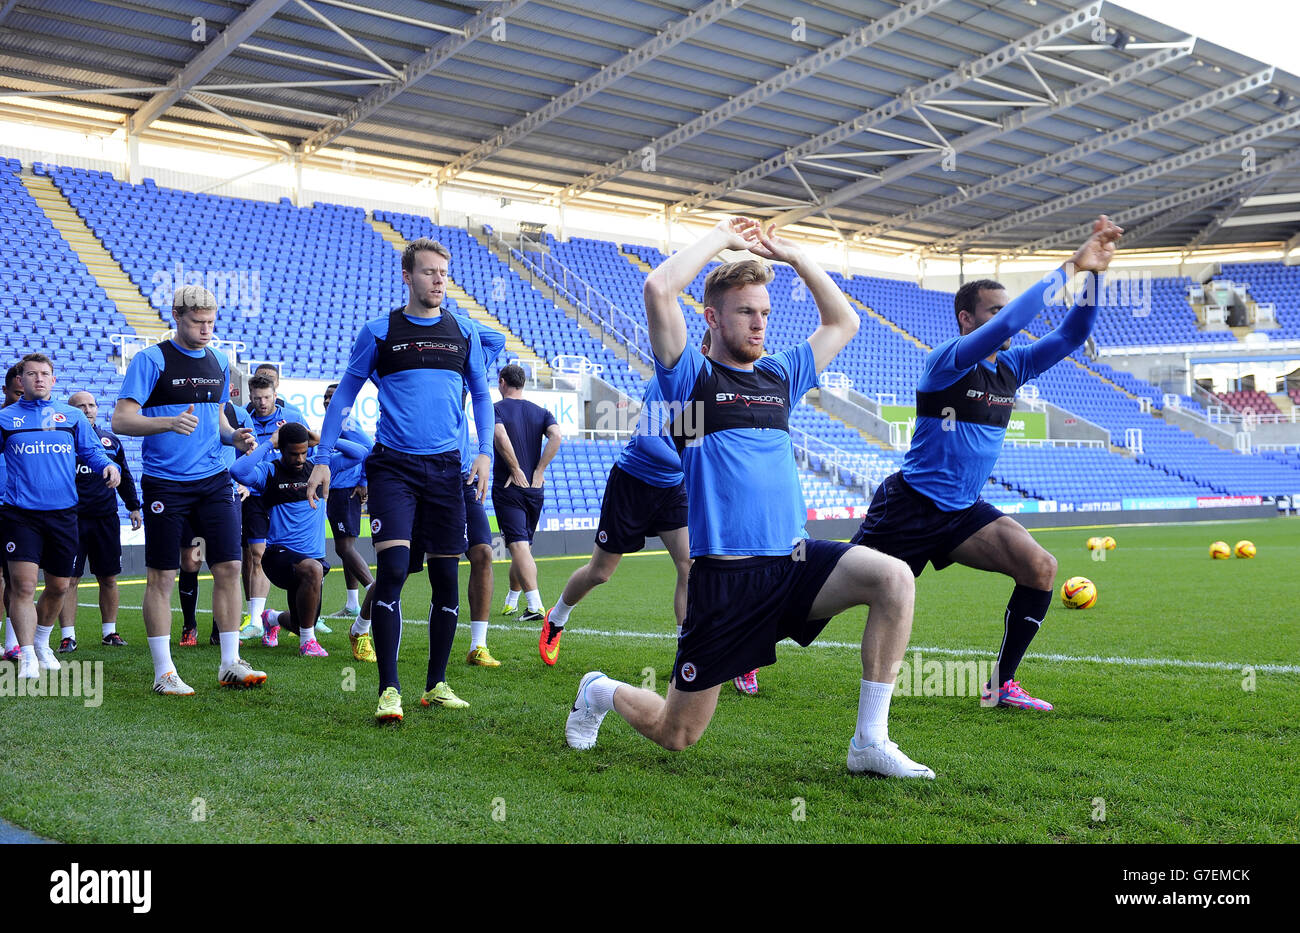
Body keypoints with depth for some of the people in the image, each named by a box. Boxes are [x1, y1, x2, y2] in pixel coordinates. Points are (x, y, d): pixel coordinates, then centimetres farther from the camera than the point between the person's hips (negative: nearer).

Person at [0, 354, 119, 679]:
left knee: (58, 587, 11)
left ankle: (41, 643, 34)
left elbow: (91, 451, 10)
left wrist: (108, 466, -10)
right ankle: (27, 656, -3)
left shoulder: (73, 416, 10)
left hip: (63, 513, 2)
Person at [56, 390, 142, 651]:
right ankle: (68, 636, 3)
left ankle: (109, 632, 17)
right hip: (72, 519, -4)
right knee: (69, 579, -3)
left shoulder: (111, 440, 13)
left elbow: (124, 477, 22)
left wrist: (133, 506, 21)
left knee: (108, 578, 7)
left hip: (106, 518, 4)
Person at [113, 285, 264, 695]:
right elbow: (121, 419, -10)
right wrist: (170, 422, -26)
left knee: (228, 567, 0)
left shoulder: (219, 362, 13)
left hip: (213, 480, 5)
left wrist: (234, 437, 2)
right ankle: (164, 672, 9)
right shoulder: (150, 360, -5)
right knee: (161, 576, 0)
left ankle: (230, 664, 10)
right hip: (165, 483, -5)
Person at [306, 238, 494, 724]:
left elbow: (481, 395, 18)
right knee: (392, 568, -15)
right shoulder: (379, 332, 2)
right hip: (393, 465, -3)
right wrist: (322, 459, 2)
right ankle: (388, 690, -7)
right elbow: (345, 395, 8)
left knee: (446, 577, 5)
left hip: (445, 466, 3)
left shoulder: (463, 333, 9)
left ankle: (436, 684, 19)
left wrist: (485, 452, 5)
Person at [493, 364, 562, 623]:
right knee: (523, 545, 18)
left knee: (519, 546, -11)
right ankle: (511, 601, 30)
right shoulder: (540, 412, 10)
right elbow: (556, 436, -8)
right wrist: (538, 471, -6)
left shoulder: (495, 409, -3)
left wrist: (515, 470, -14)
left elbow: (501, 437, -22)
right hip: (535, 490, 5)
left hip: (507, 488, -5)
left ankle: (535, 605, -23)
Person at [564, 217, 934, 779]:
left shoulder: (780, 376, 15)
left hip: (794, 561, 5)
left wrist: (791, 254, 17)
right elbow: (658, 289, -17)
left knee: (894, 578, -23)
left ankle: (871, 742, -12)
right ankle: (600, 693, 38)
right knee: (676, 735, 3)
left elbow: (843, 321, 25)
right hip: (724, 576, -5)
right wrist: (721, 238, -4)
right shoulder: (691, 377, -1)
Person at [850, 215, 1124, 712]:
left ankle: (1001, 684, -1)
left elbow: (1070, 335, 0)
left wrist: (1093, 275, -14)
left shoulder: (1012, 368, 6)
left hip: (963, 511, 7)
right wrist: (1069, 267, -29)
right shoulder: (947, 360, -16)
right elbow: (1009, 323, -32)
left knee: (1040, 567, -12)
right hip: (910, 504, -6)